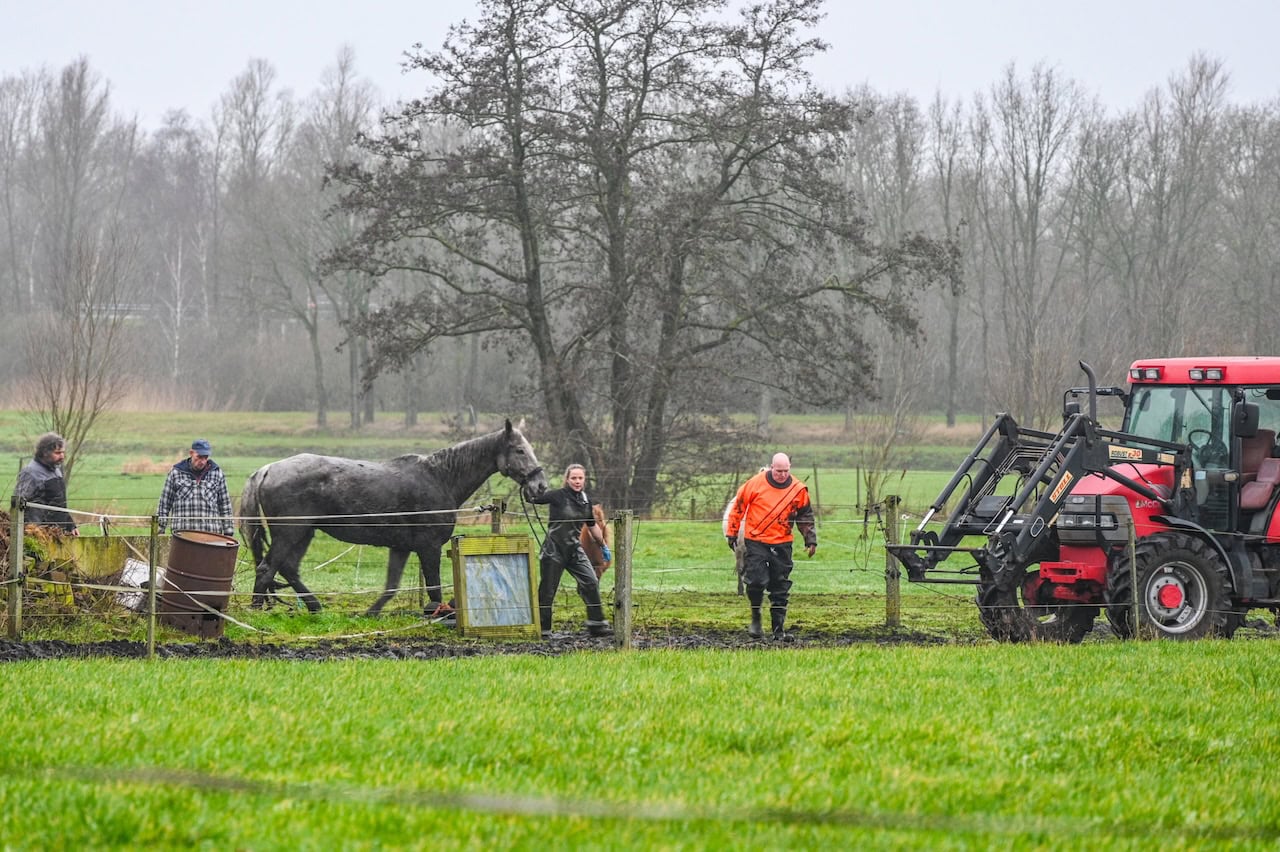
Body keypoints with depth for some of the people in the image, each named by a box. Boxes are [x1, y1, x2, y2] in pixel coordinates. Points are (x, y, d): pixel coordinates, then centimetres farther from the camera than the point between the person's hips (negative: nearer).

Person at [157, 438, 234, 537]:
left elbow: (224, 504, 12)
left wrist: (228, 532, 7)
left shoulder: (217, 473, 9)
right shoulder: (176, 472, 6)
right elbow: (164, 503, 8)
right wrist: (160, 529, 4)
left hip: (211, 532, 1)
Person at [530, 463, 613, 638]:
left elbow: (592, 526, 22)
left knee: (591, 582, -5)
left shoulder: (585, 500, 8)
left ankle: (596, 624, 3)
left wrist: (603, 545, 31)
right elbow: (533, 497, -13)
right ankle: (543, 630, 10)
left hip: (574, 549, 5)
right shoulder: (558, 496, -9)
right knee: (547, 590, 0)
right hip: (554, 549, -5)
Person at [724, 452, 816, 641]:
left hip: (782, 544, 2)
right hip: (755, 542, -2)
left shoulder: (798, 490, 1)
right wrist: (732, 533, 5)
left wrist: (810, 539, 10)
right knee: (756, 581, -14)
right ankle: (756, 618, 10)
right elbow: (738, 507, 3)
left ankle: (779, 629, 9)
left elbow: (805, 516, 14)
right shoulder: (755, 484, -6)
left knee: (780, 589, 3)